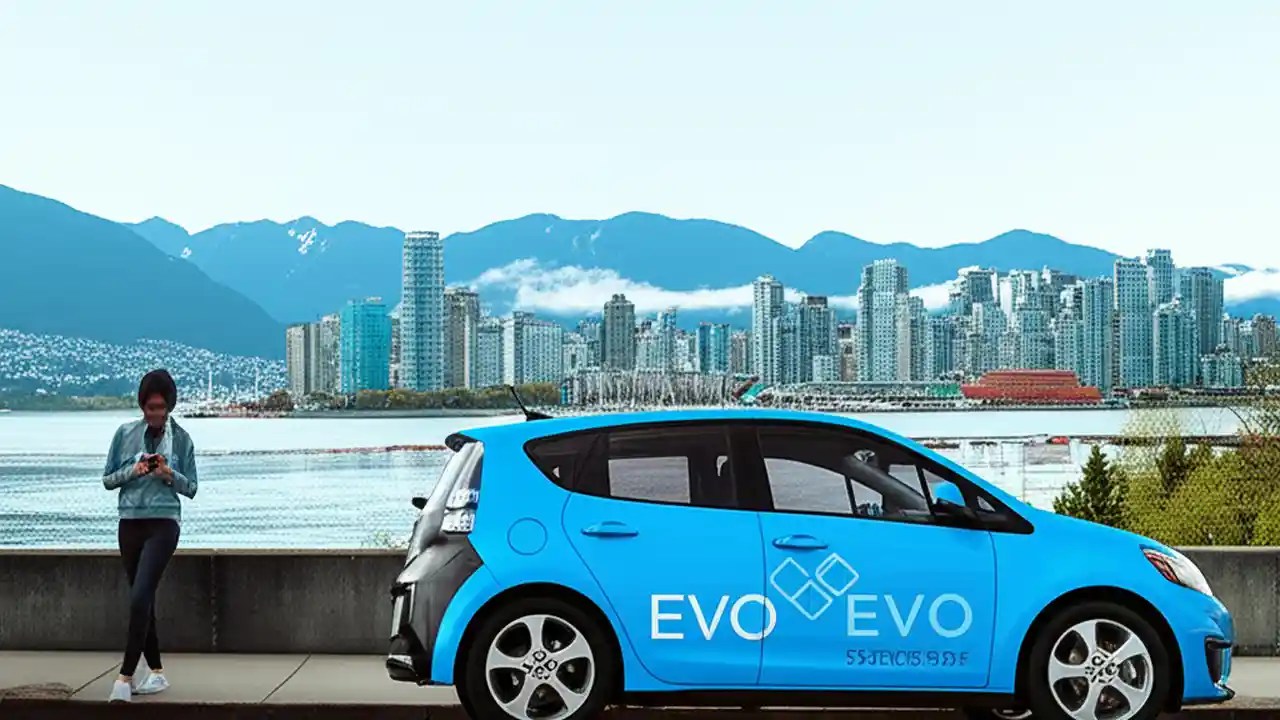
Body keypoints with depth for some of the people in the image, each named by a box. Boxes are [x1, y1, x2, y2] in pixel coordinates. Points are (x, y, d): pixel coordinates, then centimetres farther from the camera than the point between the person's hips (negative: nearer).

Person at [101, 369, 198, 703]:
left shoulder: (181, 439, 2)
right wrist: (133, 471, -10)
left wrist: (170, 475, -14)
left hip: (163, 524, -3)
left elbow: (191, 488, 5)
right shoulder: (125, 433, 5)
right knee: (143, 601, 9)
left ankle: (125, 676, -15)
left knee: (140, 598, -16)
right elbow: (107, 479, 8)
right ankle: (156, 672, 19)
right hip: (130, 523, 3)